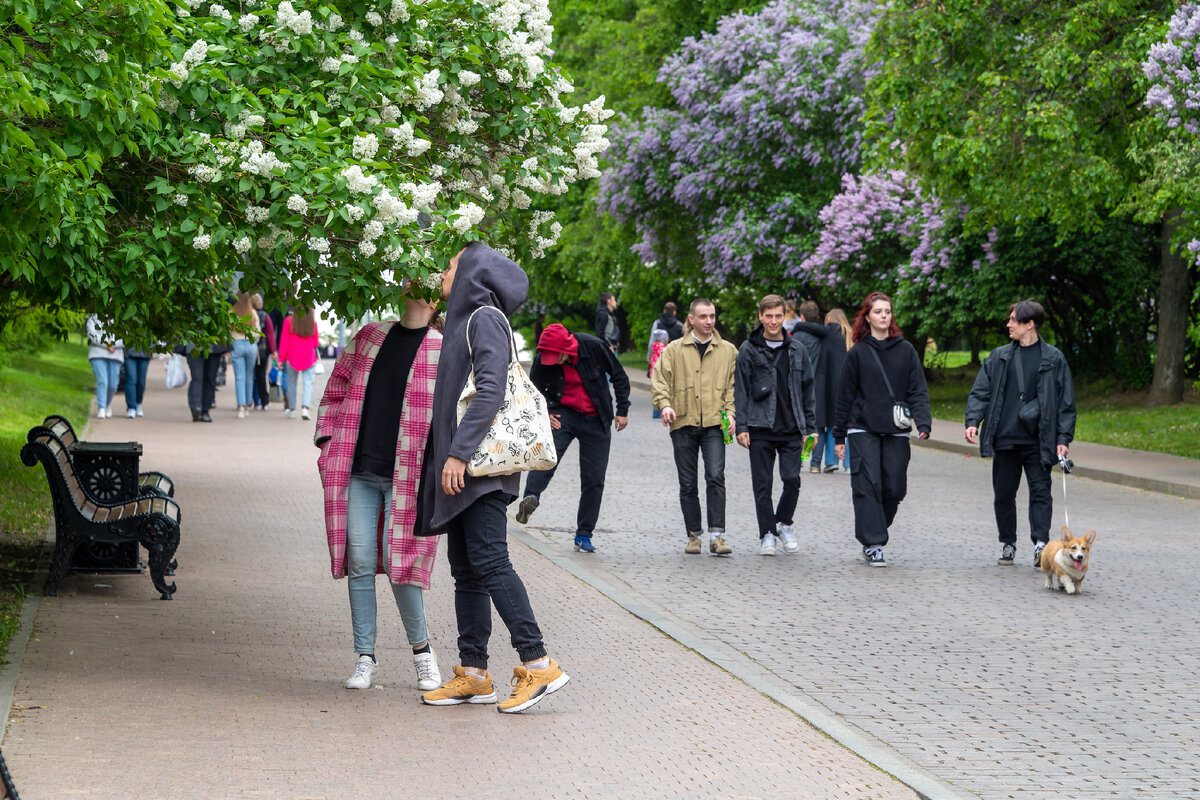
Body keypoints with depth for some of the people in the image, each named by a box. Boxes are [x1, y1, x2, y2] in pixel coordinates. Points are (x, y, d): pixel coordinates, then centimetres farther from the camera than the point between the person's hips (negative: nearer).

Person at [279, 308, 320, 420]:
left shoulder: (289, 321, -5)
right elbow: (315, 343, 6)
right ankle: (305, 408, -21)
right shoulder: (313, 322, -2)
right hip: (309, 358, 0)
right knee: (308, 383, -3)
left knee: (292, 383, 12)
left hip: (293, 356, 0)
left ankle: (291, 410, 18)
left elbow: (284, 341, -3)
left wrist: (281, 358, 1)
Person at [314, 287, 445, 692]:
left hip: (405, 476, -4)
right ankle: (365, 659, 8)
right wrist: (328, 440, 11)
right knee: (359, 561, 0)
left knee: (397, 562, -7)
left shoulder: (443, 351, 1)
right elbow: (337, 387, 20)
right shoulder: (369, 336, 14)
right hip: (358, 471, 4)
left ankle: (422, 650, 14)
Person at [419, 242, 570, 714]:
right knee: (466, 569, 8)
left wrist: (458, 452, -23)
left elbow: (490, 391, -19)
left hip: (481, 465, -10)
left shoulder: (486, 318, -9)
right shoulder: (464, 321, 20)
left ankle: (539, 665, -14)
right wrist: (447, 456, 21)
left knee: (488, 561, -14)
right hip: (464, 467, 10)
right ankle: (473, 675, 10)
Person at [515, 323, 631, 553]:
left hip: (596, 421, 0)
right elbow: (535, 389, 9)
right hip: (564, 414, 0)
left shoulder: (593, 347, -16)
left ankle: (584, 535, 9)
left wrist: (622, 410, -2)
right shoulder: (543, 360, -11)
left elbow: (619, 376, -1)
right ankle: (531, 497, -45)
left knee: (594, 479, -1)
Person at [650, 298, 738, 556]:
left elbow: (733, 385, 13)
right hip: (683, 424, 1)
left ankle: (717, 535, -16)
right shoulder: (674, 350, 9)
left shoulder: (728, 351, 12)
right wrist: (665, 405, -12)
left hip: (714, 424, -1)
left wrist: (730, 412, -2)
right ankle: (693, 535, 14)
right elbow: (660, 381, 6)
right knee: (687, 484, 5)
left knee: (716, 477, -15)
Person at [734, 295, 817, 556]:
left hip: (791, 427, 1)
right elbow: (740, 390, 3)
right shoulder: (748, 350, 3)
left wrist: (809, 427, 9)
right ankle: (767, 534, 11)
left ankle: (784, 523, 17)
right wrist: (741, 426, -5)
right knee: (762, 483, 1)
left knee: (792, 479, -7)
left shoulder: (797, 350, 10)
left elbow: (808, 389, 13)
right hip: (760, 428, -1)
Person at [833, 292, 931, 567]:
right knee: (868, 485, -12)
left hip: (896, 431, 2)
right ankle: (873, 544, -9)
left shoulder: (906, 351, 7)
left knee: (894, 488, 0)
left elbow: (918, 391, 5)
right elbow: (845, 396, 9)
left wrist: (923, 422, -11)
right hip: (863, 430, -2)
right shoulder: (857, 353, 5)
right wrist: (839, 436, 7)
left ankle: (873, 534, 21)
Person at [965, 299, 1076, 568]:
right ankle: (1007, 544, 19)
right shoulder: (998, 358, 9)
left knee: (1040, 491, -8)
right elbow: (980, 393, 9)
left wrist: (1063, 439, -4)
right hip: (1005, 440, 3)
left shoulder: (1053, 359, 3)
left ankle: (1041, 545, -10)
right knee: (1004, 494, 7)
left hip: (1038, 442, -3)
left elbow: (1066, 403, 3)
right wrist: (973, 421, -8)